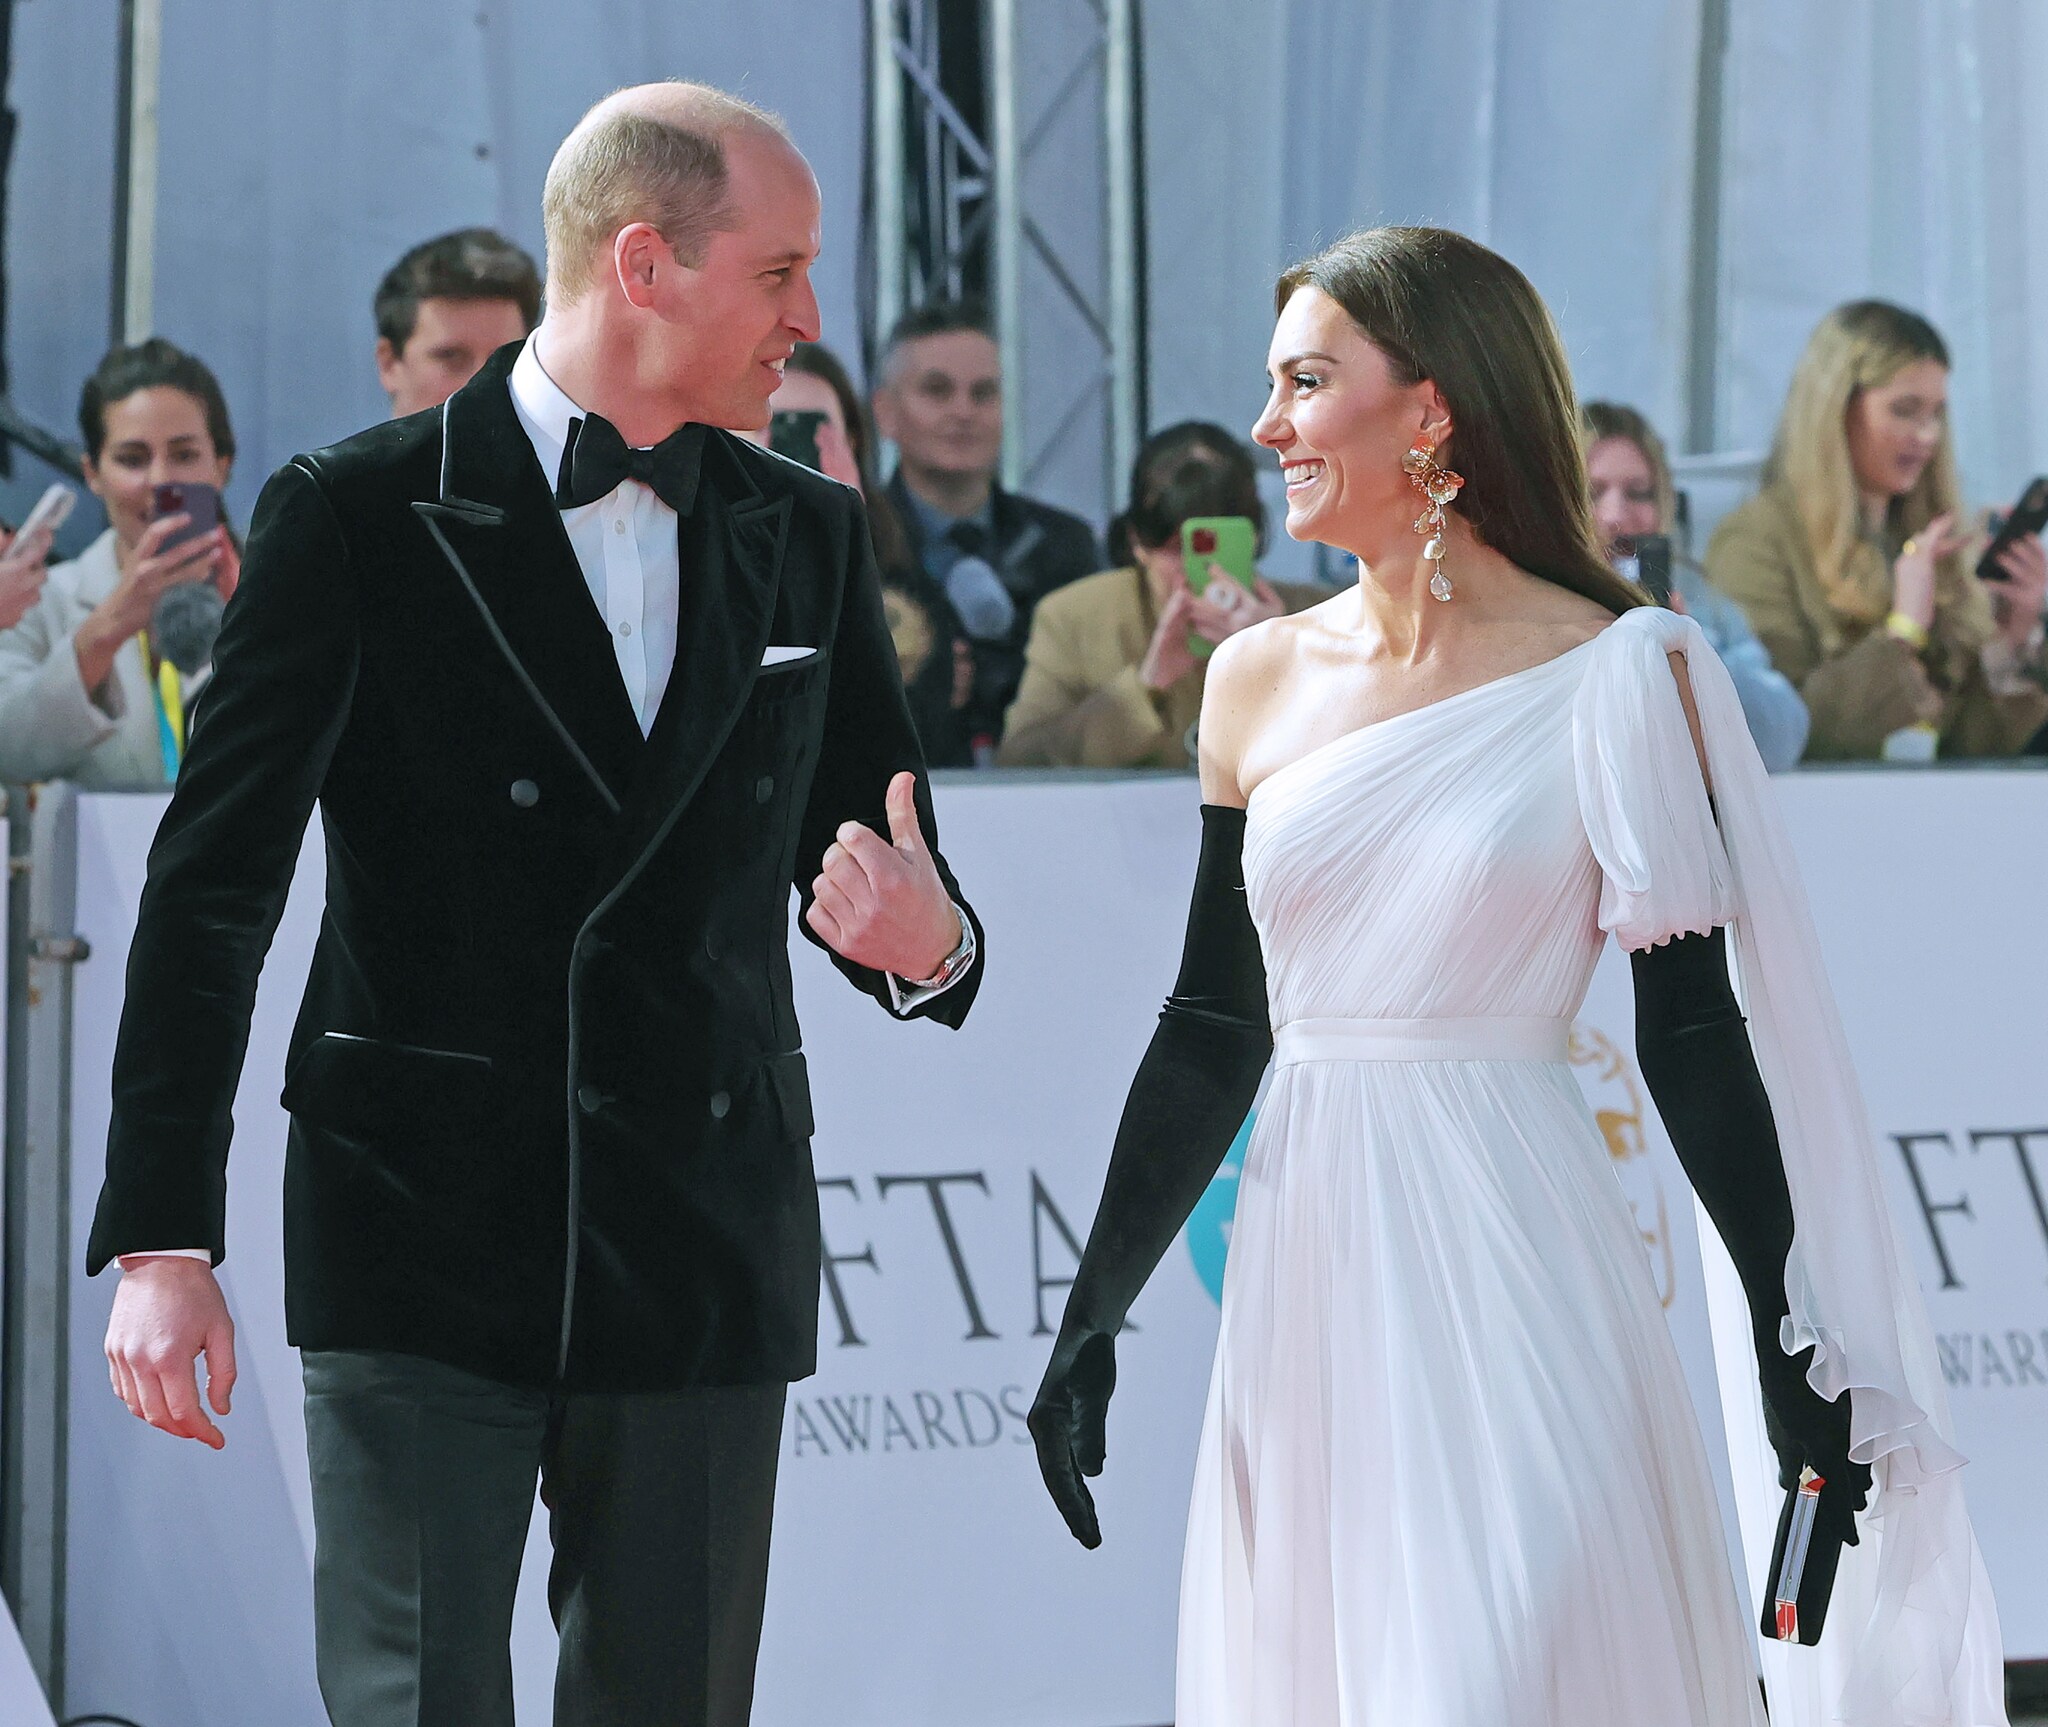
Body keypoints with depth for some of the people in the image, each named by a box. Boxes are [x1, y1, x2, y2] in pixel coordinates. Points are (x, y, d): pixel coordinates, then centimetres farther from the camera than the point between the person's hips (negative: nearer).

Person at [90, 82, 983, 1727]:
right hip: (419, 1242, -4)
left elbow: (882, 871, 15)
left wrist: (927, 943, -12)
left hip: (702, 1251, 4)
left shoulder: (807, 536, 10)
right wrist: (161, 1234, -13)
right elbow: (211, 889, -6)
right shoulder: (357, 514, -4)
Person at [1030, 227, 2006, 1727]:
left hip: (1514, 1265, -4)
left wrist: (1796, 1349, -6)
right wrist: (1093, 1315, 10)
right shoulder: (1262, 678, 8)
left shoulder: (1620, 680, -4)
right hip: (1312, 1275, 5)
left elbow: (1693, 1032, -3)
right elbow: (1214, 1027, 12)